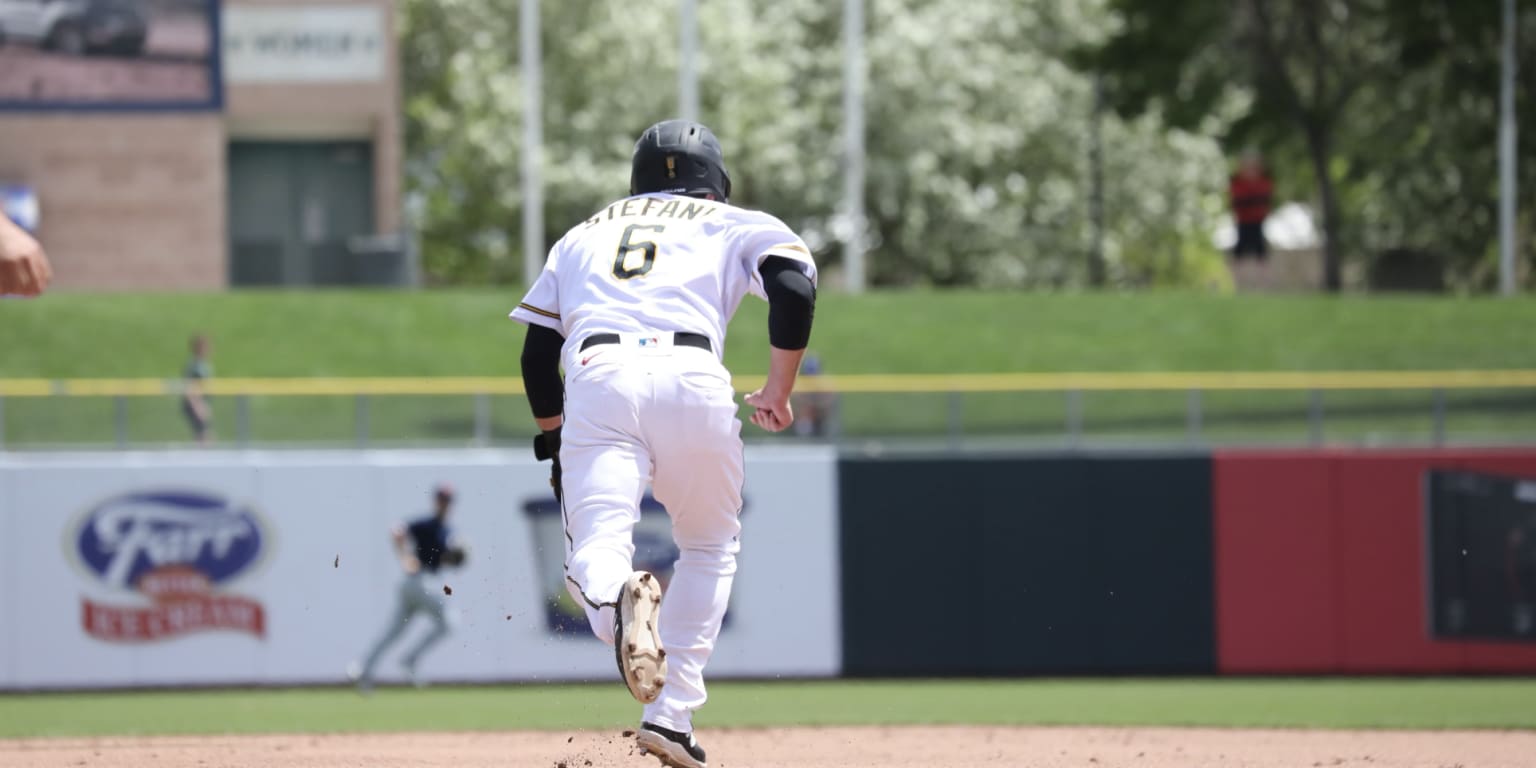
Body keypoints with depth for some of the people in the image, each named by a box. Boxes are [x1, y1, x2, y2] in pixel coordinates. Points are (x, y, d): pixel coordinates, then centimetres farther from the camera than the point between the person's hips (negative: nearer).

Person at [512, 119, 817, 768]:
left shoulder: (583, 235, 33)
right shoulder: (735, 225, 26)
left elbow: (537, 352, 25)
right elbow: (794, 286, 5)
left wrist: (554, 447, 33)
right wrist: (779, 390, 12)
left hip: (595, 374, 1)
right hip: (690, 373, -1)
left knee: (594, 553, -9)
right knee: (710, 546, 20)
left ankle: (617, 598, -48)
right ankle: (670, 716, 7)